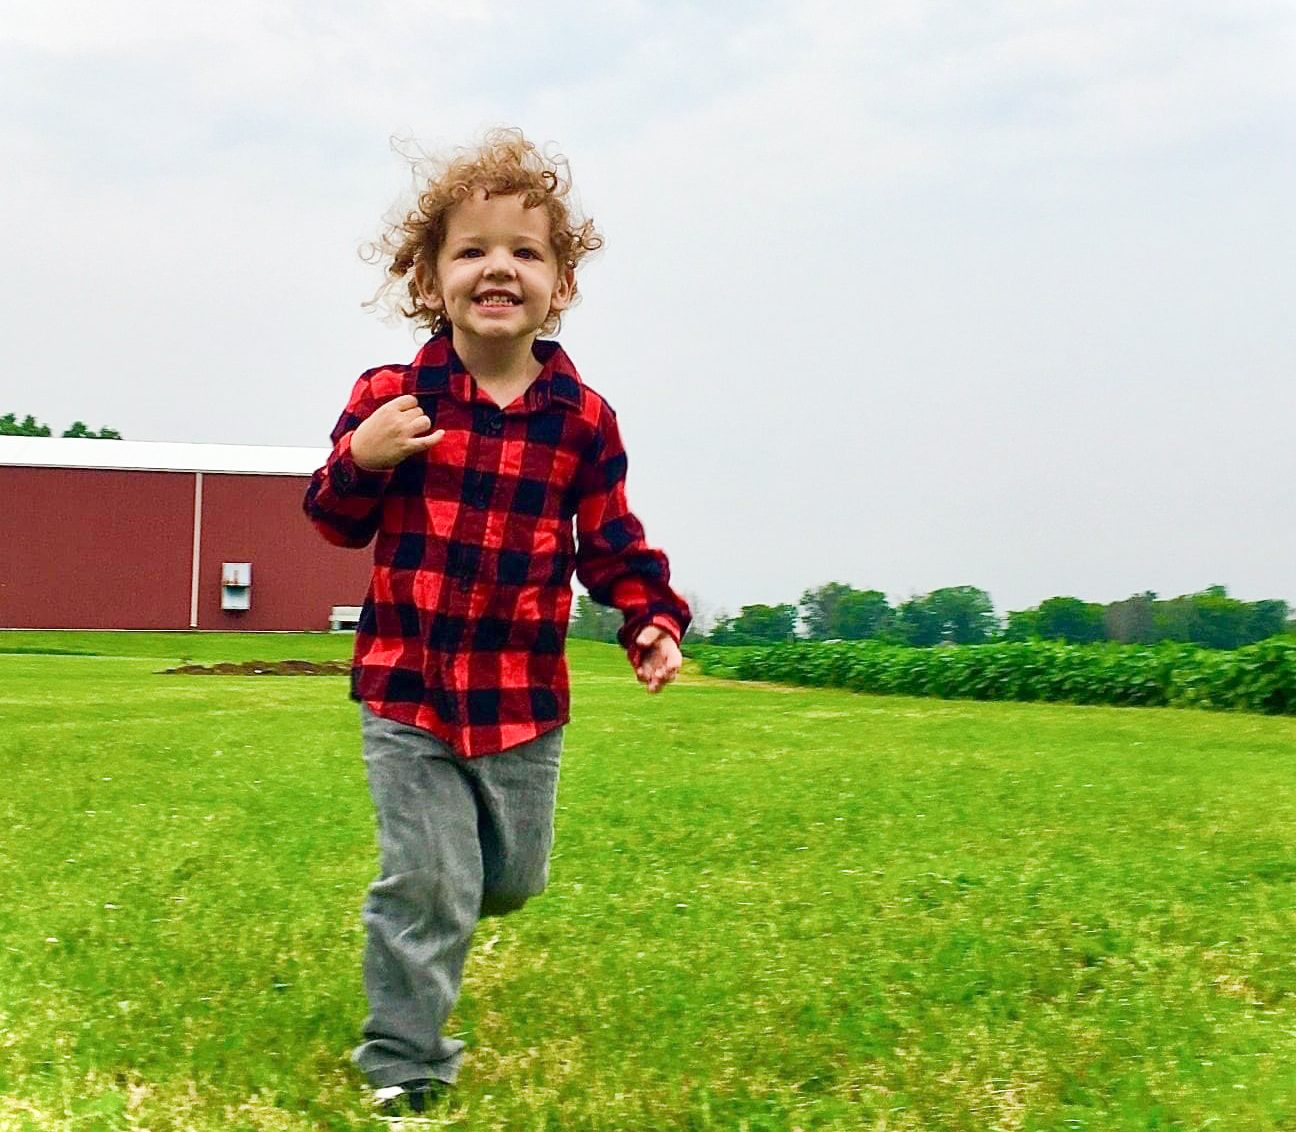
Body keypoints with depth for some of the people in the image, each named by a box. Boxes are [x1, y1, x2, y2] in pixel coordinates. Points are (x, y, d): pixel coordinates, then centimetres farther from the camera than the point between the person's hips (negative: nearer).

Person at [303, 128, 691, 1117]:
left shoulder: (582, 419, -1)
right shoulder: (391, 399, -5)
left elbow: (611, 543, 6)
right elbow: (336, 522, 3)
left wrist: (652, 620, -9)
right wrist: (360, 462, -17)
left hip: (526, 694, 3)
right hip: (406, 683, -2)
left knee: (514, 877, 16)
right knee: (428, 883, -3)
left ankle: (426, 913, 51)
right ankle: (405, 1064, 14)